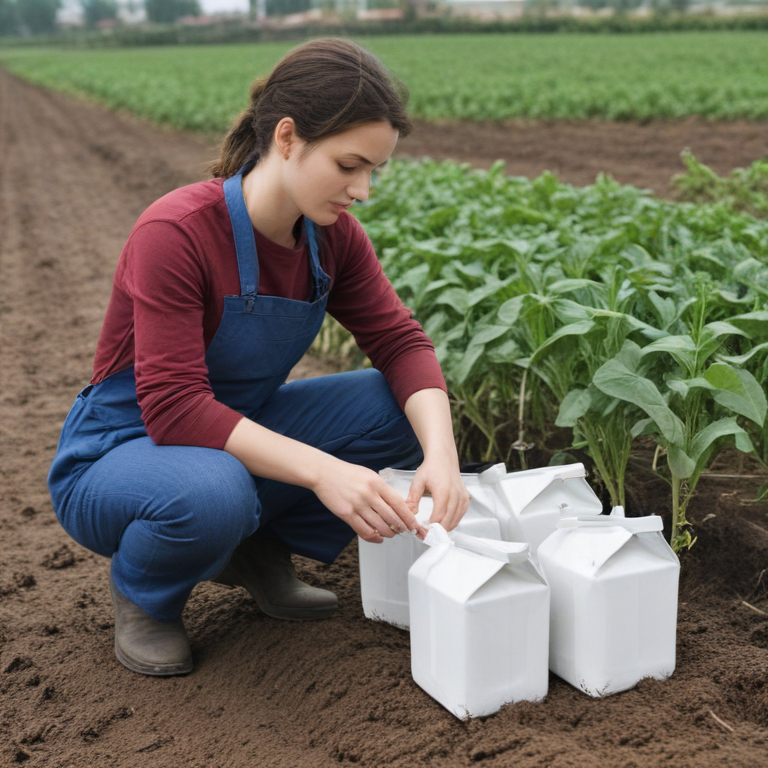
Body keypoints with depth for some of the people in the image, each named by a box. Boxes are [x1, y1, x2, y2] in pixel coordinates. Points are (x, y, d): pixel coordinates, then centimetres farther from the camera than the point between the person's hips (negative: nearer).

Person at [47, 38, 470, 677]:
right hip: (117, 456, -6)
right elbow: (173, 408, -34)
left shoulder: (332, 235, -7)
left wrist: (441, 454, -28)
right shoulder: (177, 232, -28)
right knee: (212, 493, -41)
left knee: (402, 407, -14)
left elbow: (400, 341, -9)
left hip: (238, 433, 6)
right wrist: (322, 469, -44)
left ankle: (262, 552, 5)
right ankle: (142, 590, -4)